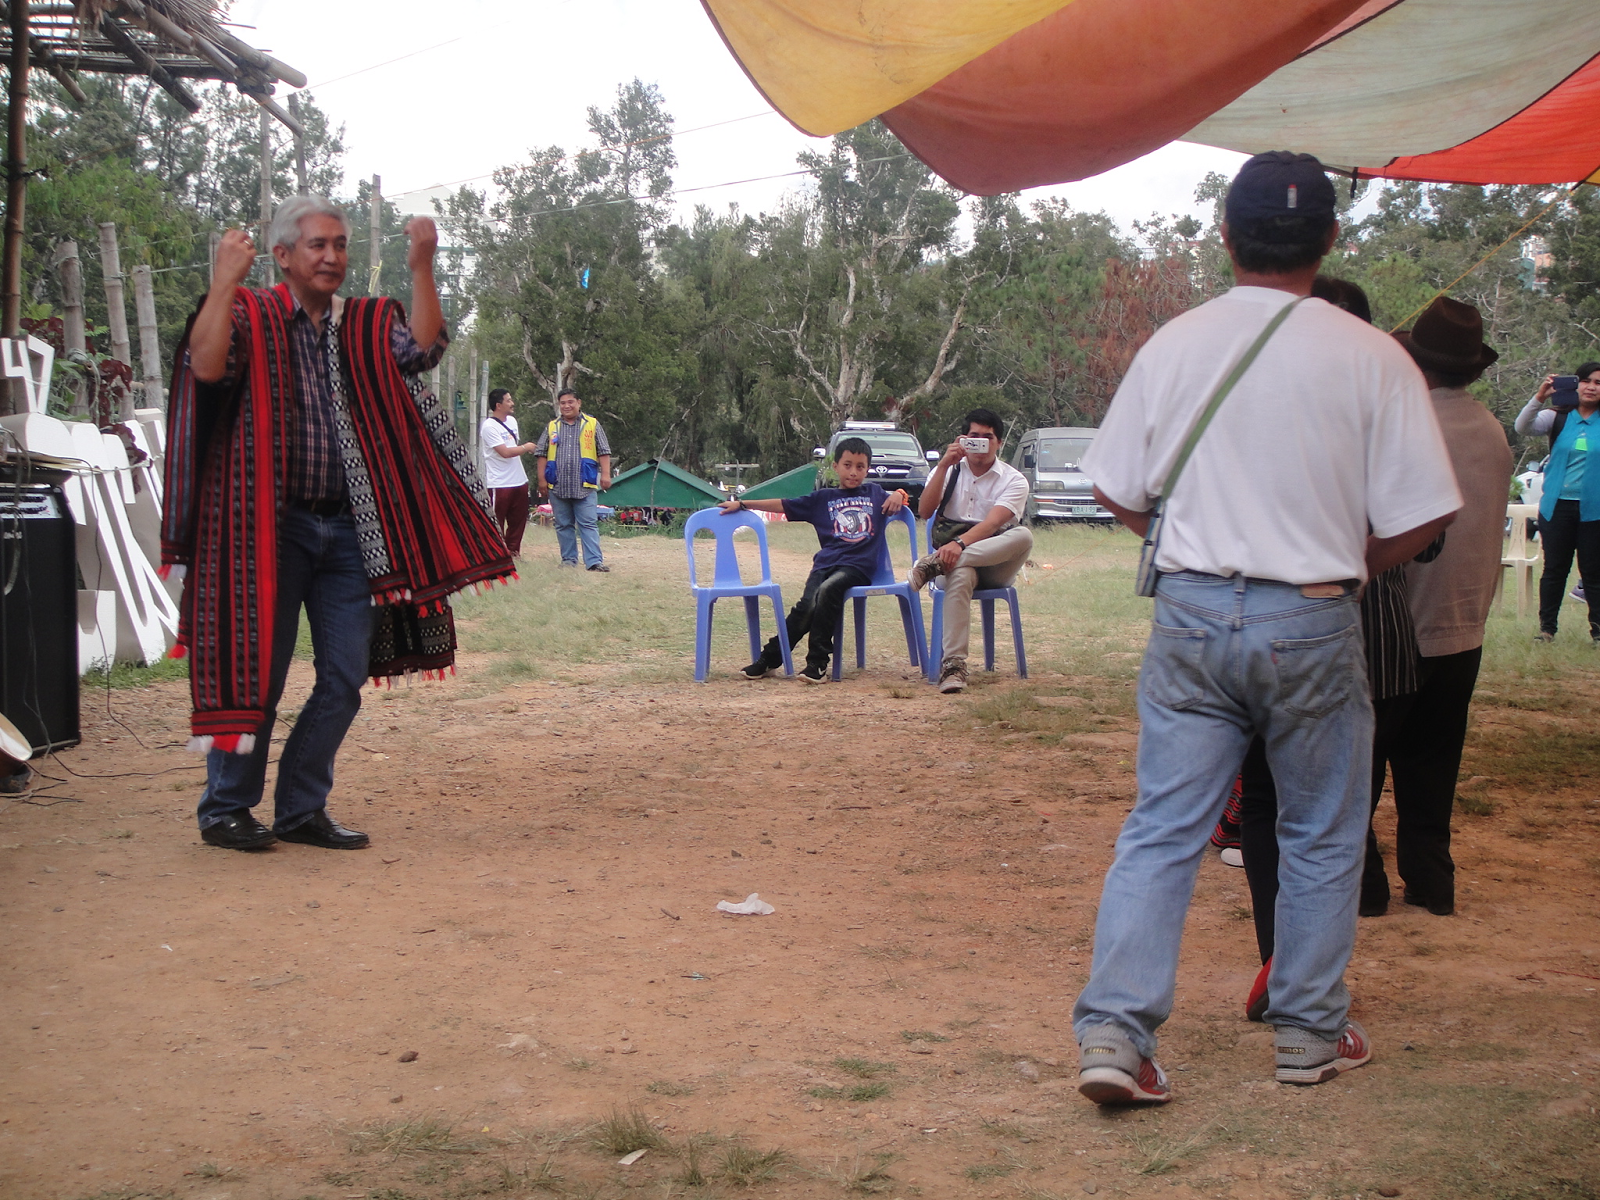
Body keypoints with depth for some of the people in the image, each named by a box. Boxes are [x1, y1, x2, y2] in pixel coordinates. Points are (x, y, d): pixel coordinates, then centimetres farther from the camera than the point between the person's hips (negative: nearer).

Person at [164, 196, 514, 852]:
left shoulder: (368, 324, 12)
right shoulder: (249, 315, 0)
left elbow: (422, 349, -6)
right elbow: (206, 367, -18)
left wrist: (421, 268, -13)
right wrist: (225, 280, -20)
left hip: (349, 529, 5)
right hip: (271, 526, -5)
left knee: (345, 679, 7)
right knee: (257, 673, 0)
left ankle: (302, 810, 19)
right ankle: (226, 809, 14)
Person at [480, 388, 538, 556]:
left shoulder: (512, 421, 13)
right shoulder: (489, 427, -14)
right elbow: (505, 452, -19)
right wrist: (526, 447, -6)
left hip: (519, 481, 8)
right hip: (499, 484, -8)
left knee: (518, 519, 12)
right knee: (496, 522, -1)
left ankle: (513, 549, 21)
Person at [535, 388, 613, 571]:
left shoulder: (592, 425, 6)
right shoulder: (552, 427, 12)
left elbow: (604, 452, 5)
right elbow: (541, 454, 11)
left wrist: (605, 474, -5)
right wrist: (541, 479, 4)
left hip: (585, 486, -3)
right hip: (558, 487, 3)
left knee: (589, 524, -8)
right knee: (563, 525, 8)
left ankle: (594, 561, -12)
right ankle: (568, 559, 15)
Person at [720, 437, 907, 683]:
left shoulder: (875, 493, 20)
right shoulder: (823, 498, 19)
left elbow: (898, 498, 35)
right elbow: (783, 505, 19)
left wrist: (898, 494, 9)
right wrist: (742, 504, 17)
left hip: (857, 566, -1)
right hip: (825, 562, 1)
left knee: (828, 589, -32)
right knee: (807, 606, -24)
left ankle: (817, 662, -27)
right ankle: (769, 659, -10)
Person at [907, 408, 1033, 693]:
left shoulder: (1013, 480, 1)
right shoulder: (948, 471, 12)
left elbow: (993, 523, -17)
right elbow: (924, 511, -5)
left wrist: (960, 543, -36)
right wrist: (944, 465, -11)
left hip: (995, 563, 0)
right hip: (958, 559, 0)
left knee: (1023, 535, -34)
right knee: (960, 577, -38)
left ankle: (936, 564, -37)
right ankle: (953, 665, -45)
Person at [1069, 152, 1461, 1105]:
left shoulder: (1173, 346, 1)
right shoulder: (1371, 359, -8)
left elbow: (1119, 492, 8)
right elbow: (1418, 520, -7)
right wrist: (1339, 563, 11)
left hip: (1191, 613, 2)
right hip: (1312, 625, -2)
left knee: (1161, 831, 6)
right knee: (1322, 838, 14)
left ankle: (1114, 1032, -1)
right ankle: (1313, 1035, 24)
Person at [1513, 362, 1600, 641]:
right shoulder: (1558, 418, 2)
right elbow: (1522, 427, -12)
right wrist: (1539, 397, -26)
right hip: (1558, 505, 0)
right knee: (1554, 569, 6)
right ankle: (1547, 627, 13)